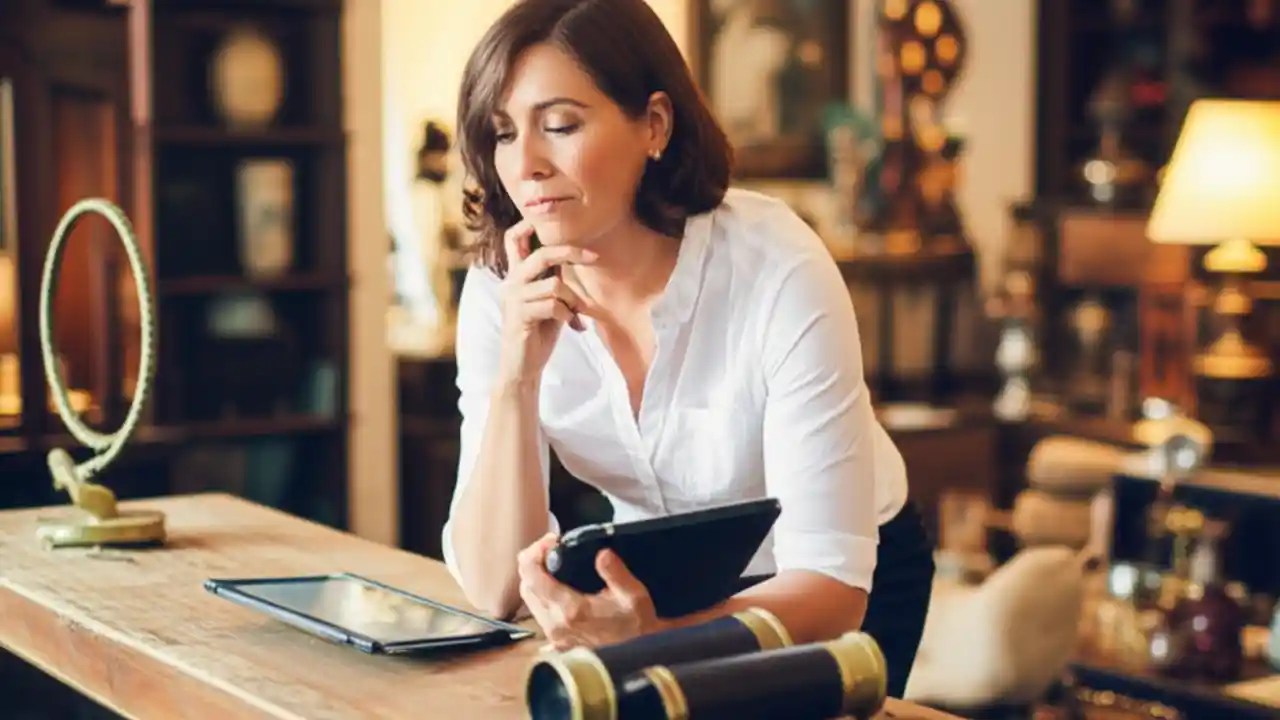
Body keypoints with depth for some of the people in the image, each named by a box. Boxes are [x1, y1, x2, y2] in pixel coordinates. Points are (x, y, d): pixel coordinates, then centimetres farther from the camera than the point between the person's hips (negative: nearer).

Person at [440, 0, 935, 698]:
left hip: (848, 584, -2)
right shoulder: (502, 288, -16)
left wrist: (651, 636, -48)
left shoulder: (776, 270, -28)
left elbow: (829, 581, -30)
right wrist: (518, 376, -32)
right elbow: (494, 591, -19)